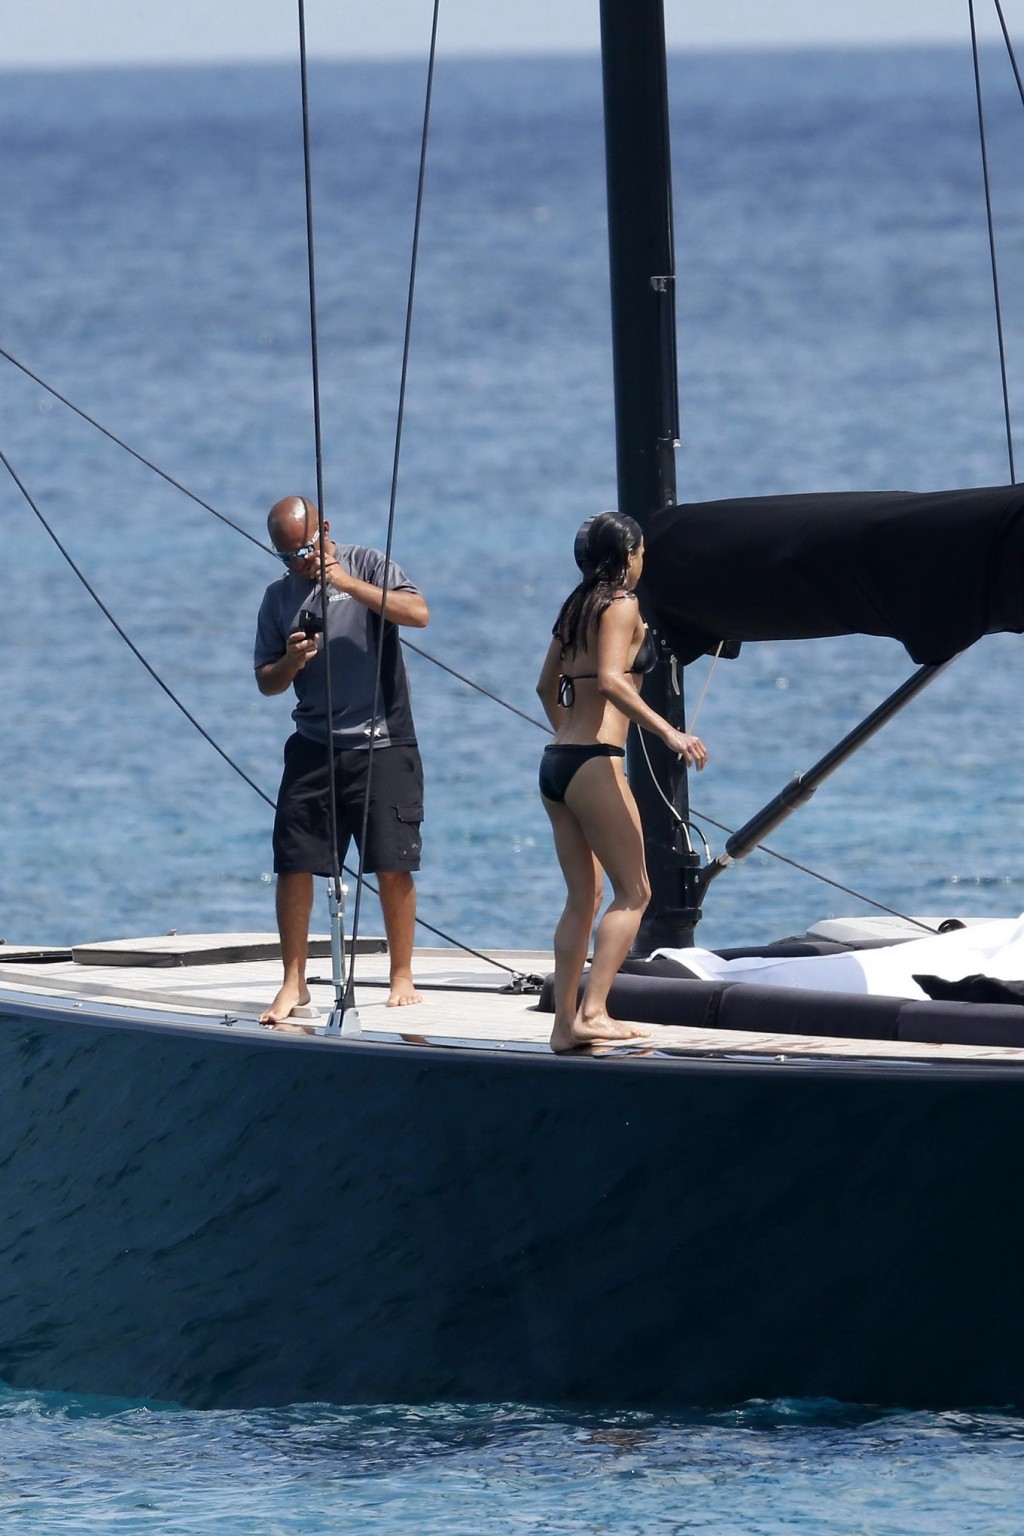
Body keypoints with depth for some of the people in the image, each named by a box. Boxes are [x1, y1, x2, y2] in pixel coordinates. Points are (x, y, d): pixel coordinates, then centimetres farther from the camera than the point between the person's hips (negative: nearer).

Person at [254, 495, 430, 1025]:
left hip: (382, 746, -3)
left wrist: (349, 584, -20)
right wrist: (290, 662, -8)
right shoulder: (278, 597, 12)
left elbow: (418, 613, -14)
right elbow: (265, 682, 15)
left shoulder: (365, 565, 1)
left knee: (394, 864, -5)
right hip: (313, 748, 3)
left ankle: (402, 978, 8)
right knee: (294, 865, -2)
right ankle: (294, 986, 7)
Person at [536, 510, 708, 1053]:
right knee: (633, 892, -6)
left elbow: (547, 686, 27)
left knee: (583, 896, 11)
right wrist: (668, 732, -24)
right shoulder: (621, 606, -7)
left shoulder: (576, 607, 17)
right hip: (595, 762, -9)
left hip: (557, 762, 9)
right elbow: (610, 680, -21)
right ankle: (592, 1012, -16)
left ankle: (565, 1020, 8)